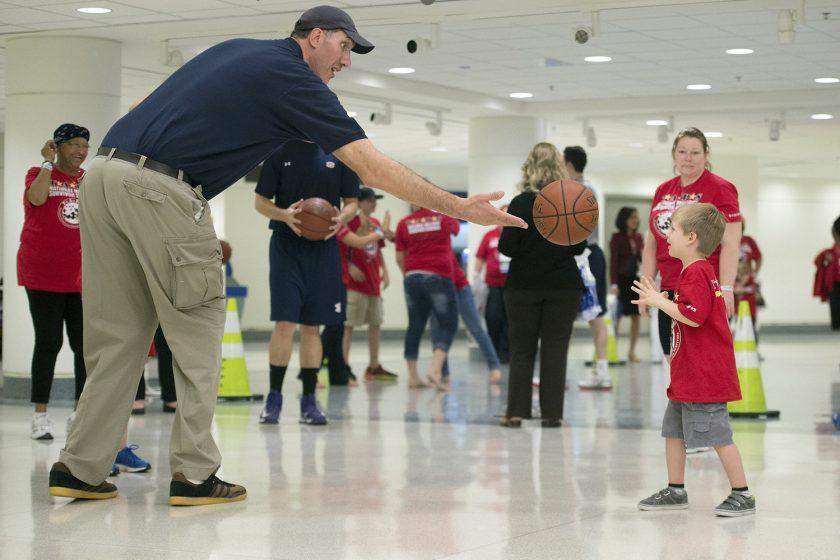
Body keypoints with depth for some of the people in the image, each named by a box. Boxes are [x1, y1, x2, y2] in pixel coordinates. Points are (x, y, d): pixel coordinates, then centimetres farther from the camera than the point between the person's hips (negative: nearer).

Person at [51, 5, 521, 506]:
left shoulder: (234, 50, 24)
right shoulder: (294, 79, 0)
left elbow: (143, 106, 26)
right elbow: (373, 167, -3)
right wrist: (461, 208, -1)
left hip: (104, 170, 8)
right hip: (160, 189, -8)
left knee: (118, 334, 12)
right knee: (196, 332, 5)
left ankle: (80, 469, 12)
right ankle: (193, 473, 5)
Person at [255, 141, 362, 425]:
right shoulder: (280, 152, 2)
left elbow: (352, 203, 9)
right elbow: (261, 202, 3)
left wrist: (339, 220, -13)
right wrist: (284, 214, -17)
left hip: (323, 250, 2)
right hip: (286, 246, -2)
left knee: (312, 326, 6)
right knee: (284, 324, -7)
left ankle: (309, 401, 12)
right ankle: (274, 397, 5)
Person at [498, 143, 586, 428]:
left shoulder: (520, 203, -11)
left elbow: (507, 247, -10)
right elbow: (579, 247, 3)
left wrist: (505, 229, 7)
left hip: (524, 286, -1)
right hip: (564, 286, 1)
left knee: (521, 350, 8)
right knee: (555, 349, 6)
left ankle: (516, 412, 5)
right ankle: (552, 413, 4)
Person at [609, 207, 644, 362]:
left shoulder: (638, 238, 10)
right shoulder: (617, 238, -6)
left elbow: (642, 259, 14)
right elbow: (613, 261, -10)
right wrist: (613, 283, -17)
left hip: (634, 279, 6)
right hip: (621, 279, -6)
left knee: (636, 317, 4)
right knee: (617, 317, -6)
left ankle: (632, 352, 12)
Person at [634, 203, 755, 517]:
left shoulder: (695, 273, -17)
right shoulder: (698, 271, 16)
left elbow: (693, 317, -26)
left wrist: (660, 302, -17)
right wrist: (659, 299, 14)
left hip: (705, 373, -11)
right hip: (688, 374, 11)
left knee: (718, 436, -6)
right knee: (673, 430, 16)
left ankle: (742, 495, 1)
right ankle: (676, 491, 24)